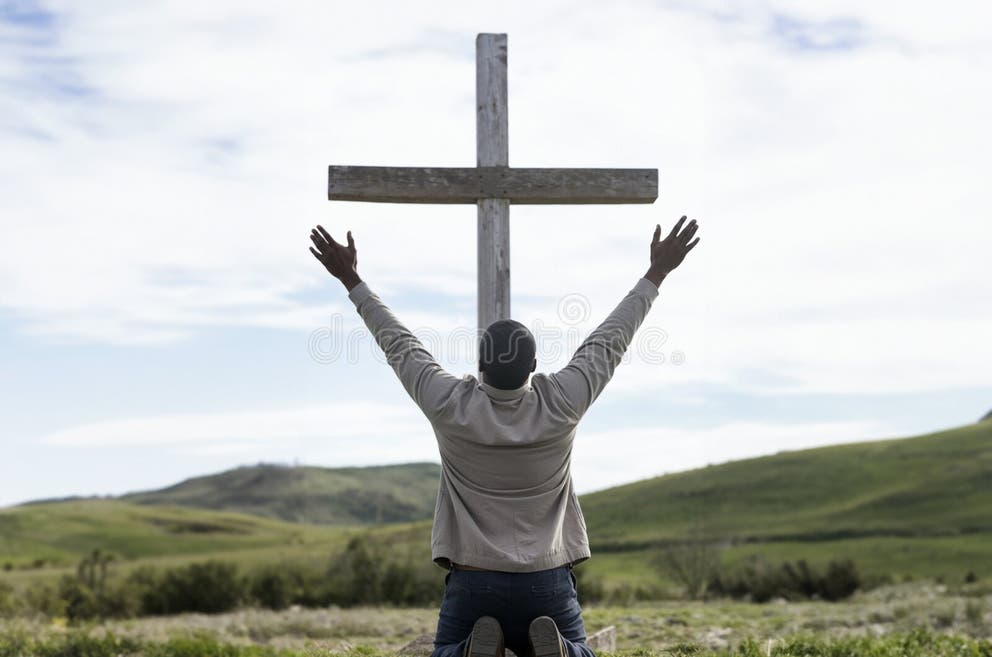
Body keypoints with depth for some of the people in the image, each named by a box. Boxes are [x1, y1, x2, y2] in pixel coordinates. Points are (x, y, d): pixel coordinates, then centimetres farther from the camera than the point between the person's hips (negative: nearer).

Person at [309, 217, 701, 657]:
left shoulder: (450, 407, -10)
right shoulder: (561, 405, -9)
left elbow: (399, 346, 2)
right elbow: (609, 341, 2)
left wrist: (352, 281, 14)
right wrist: (656, 274, 14)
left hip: (472, 583, 0)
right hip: (549, 584, 1)